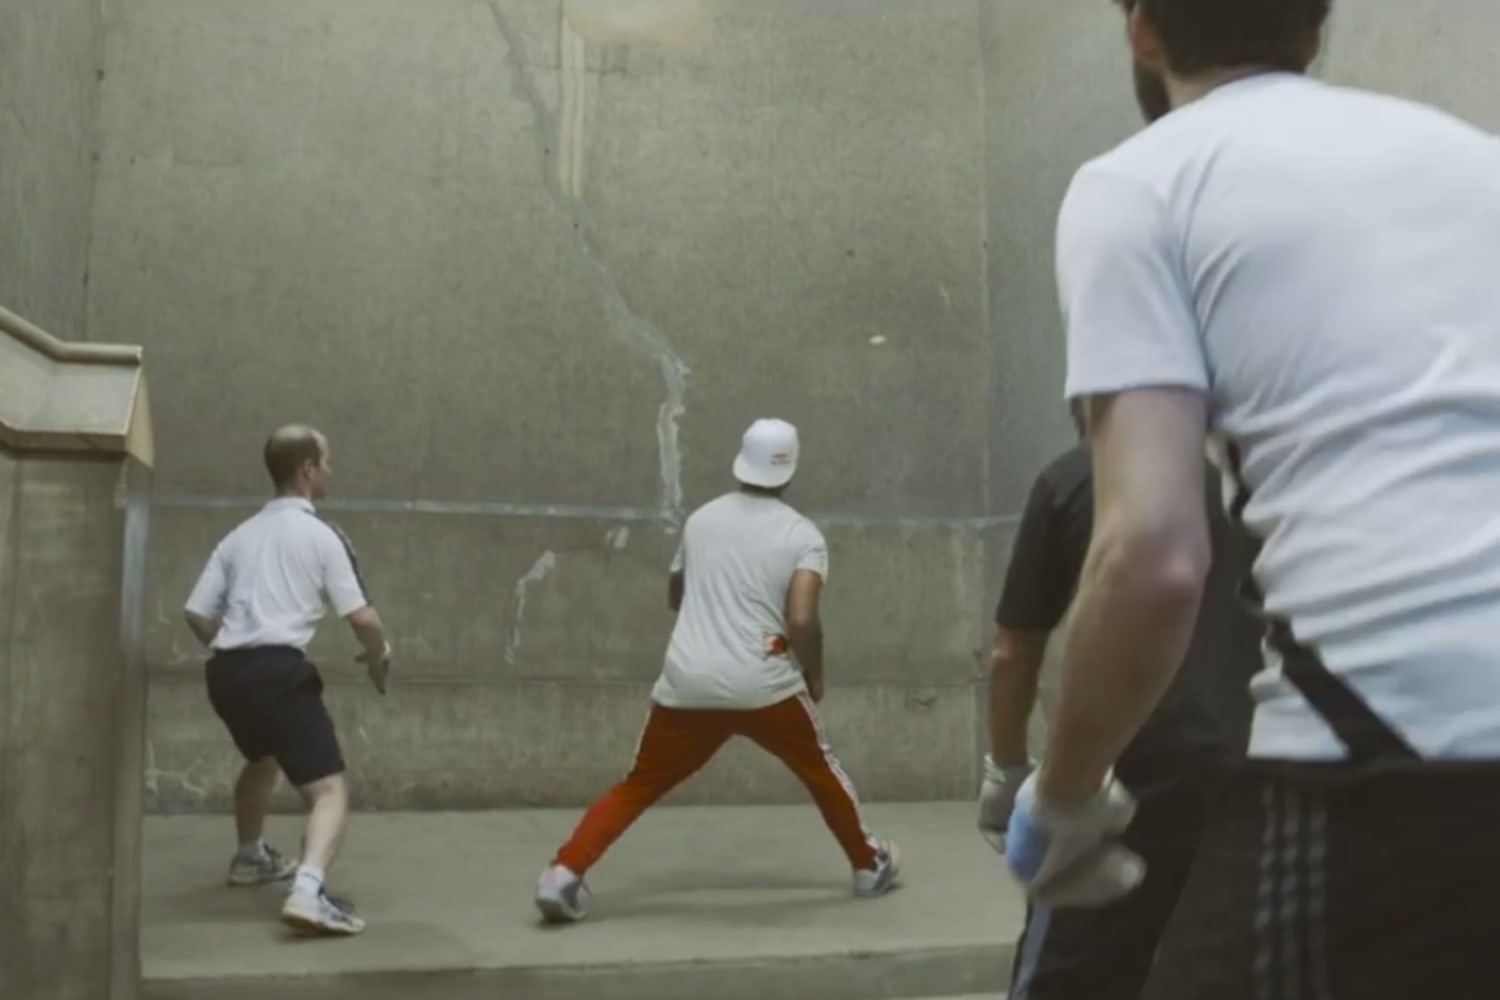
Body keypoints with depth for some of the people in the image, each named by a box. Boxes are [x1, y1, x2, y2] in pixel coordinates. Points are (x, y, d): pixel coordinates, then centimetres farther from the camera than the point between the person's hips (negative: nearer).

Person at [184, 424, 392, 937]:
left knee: (262, 759, 35)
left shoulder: (240, 535, 17)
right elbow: (361, 617, -6)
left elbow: (198, 614, 15)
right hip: (278, 669, -7)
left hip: (225, 670, 7)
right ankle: (308, 891, -33)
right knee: (330, 790, -9)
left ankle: (250, 857, 53)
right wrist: (379, 658, 14)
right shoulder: (320, 534, 0)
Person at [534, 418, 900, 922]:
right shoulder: (803, 535, 0)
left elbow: (674, 598, 24)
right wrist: (814, 677, 4)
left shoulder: (700, 519, 12)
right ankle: (869, 866, 35)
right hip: (765, 686, -2)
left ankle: (563, 874, -3)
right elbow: (802, 620, -12)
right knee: (821, 771, 22)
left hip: (686, 683, 2)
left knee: (638, 786, 12)